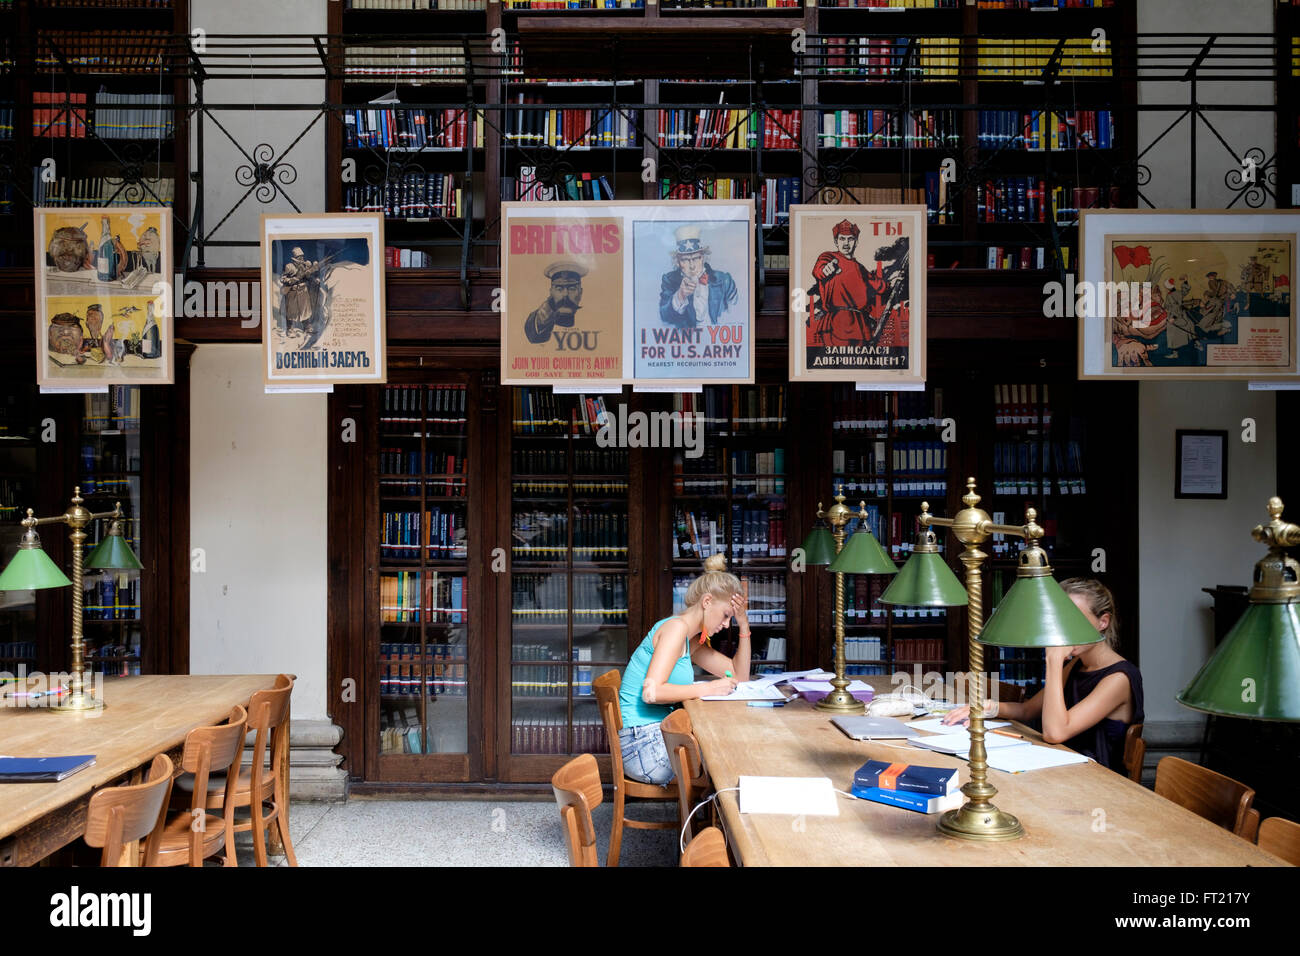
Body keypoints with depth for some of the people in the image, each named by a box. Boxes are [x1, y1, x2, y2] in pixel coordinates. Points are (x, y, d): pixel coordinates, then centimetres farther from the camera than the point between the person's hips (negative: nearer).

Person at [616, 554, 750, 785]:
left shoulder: (691, 640, 17)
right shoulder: (675, 627, -12)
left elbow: (739, 676, 22)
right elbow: (651, 692, -24)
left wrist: (744, 626, 13)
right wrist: (708, 689, -18)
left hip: (659, 738, 9)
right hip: (644, 745, -9)